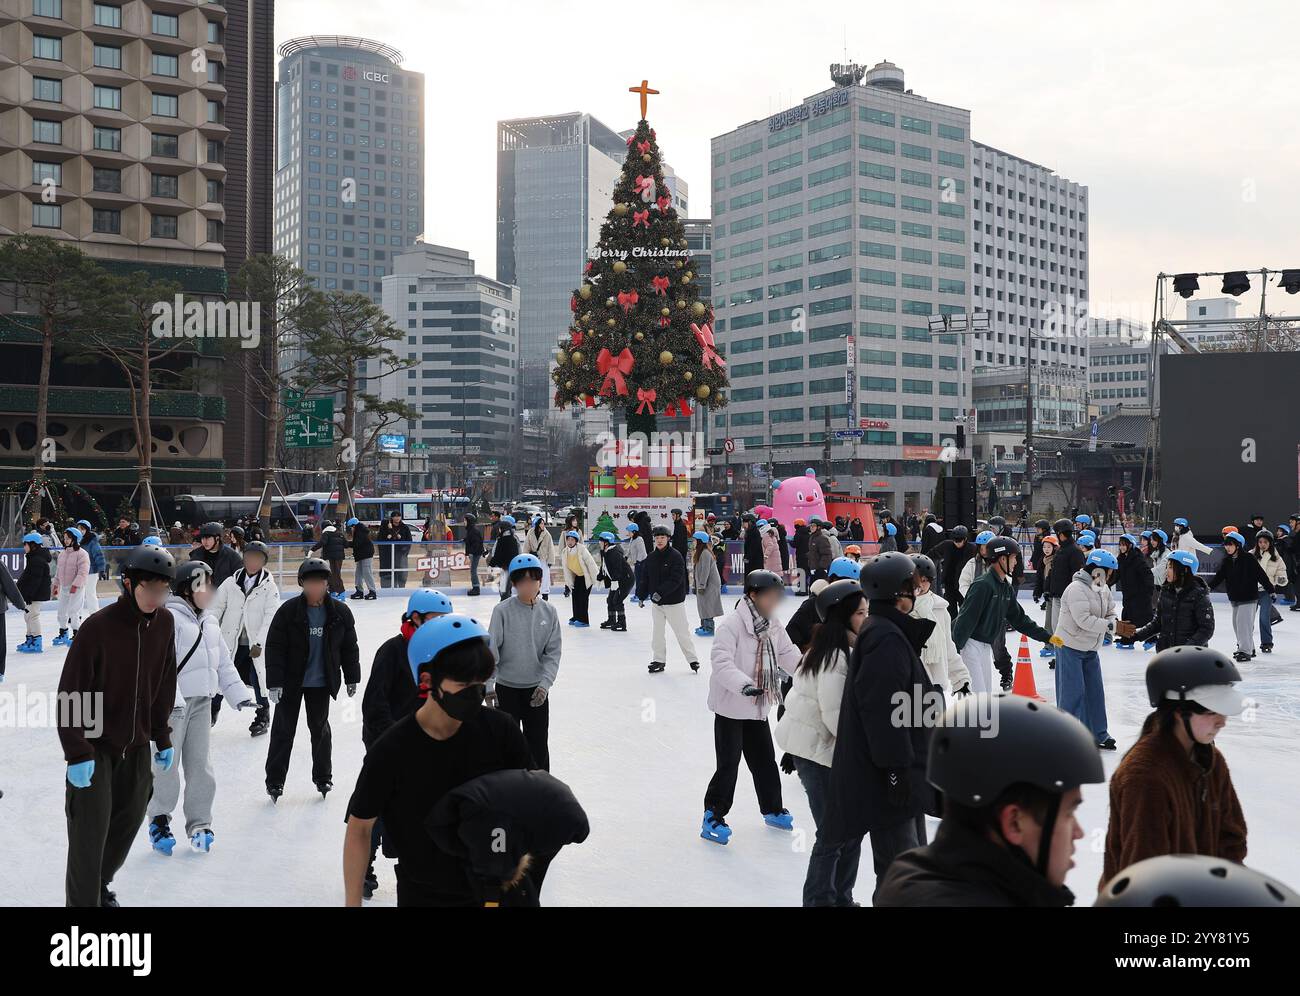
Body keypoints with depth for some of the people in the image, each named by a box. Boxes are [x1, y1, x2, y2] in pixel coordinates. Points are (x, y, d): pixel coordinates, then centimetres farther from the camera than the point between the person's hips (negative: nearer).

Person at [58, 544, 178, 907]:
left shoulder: (164, 624, -4)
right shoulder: (99, 626, -21)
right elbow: (71, 692, -18)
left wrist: (162, 738, 11)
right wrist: (77, 752, -20)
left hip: (137, 744, 6)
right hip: (95, 744, -6)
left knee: (129, 820, 16)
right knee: (91, 830, -4)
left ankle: (101, 883, 39)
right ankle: (83, 899, 13)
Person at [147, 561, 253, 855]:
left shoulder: (209, 622, 14)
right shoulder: (169, 617, -12)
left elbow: (223, 662, 17)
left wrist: (239, 695, 9)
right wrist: (172, 700, -26)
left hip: (201, 701, 7)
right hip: (172, 702, -7)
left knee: (200, 765, 8)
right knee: (167, 763, 1)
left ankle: (199, 823, 17)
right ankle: (159, 820, 17)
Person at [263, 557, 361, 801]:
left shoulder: (340, 612, -5)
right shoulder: (288, 610, -12)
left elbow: (349, 647, 5)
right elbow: (274, 647, -11)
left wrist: (352, 678, 8)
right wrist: (274, 682, -14)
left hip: (321, 682, 2)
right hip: (291, 680, -2)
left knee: (320, 727, 13)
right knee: (283, 729, 5)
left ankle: (323, 777, 27)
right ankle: (274, 780, 16)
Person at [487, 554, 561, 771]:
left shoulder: (549, 612, -4)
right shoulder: (503, 611, -12)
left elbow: (553, 652, -3)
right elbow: (490, 649, -10)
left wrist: (545, 683, -13)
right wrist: (488, 684, -13)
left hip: (537, 688, 2)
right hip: (507, 687, -2)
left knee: (538, 742, 11)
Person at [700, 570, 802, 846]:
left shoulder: (772, 625, 3)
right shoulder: (731, 625, -22)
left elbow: (788, 654, 8)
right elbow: (721, 662, -30)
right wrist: (744, 684, -43)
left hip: (758, 706, 7)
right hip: (731, 706, -7)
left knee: (765, 759, 17)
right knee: (728, 763, -4)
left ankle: (772, 810, 35)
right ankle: (713, 817, 10)